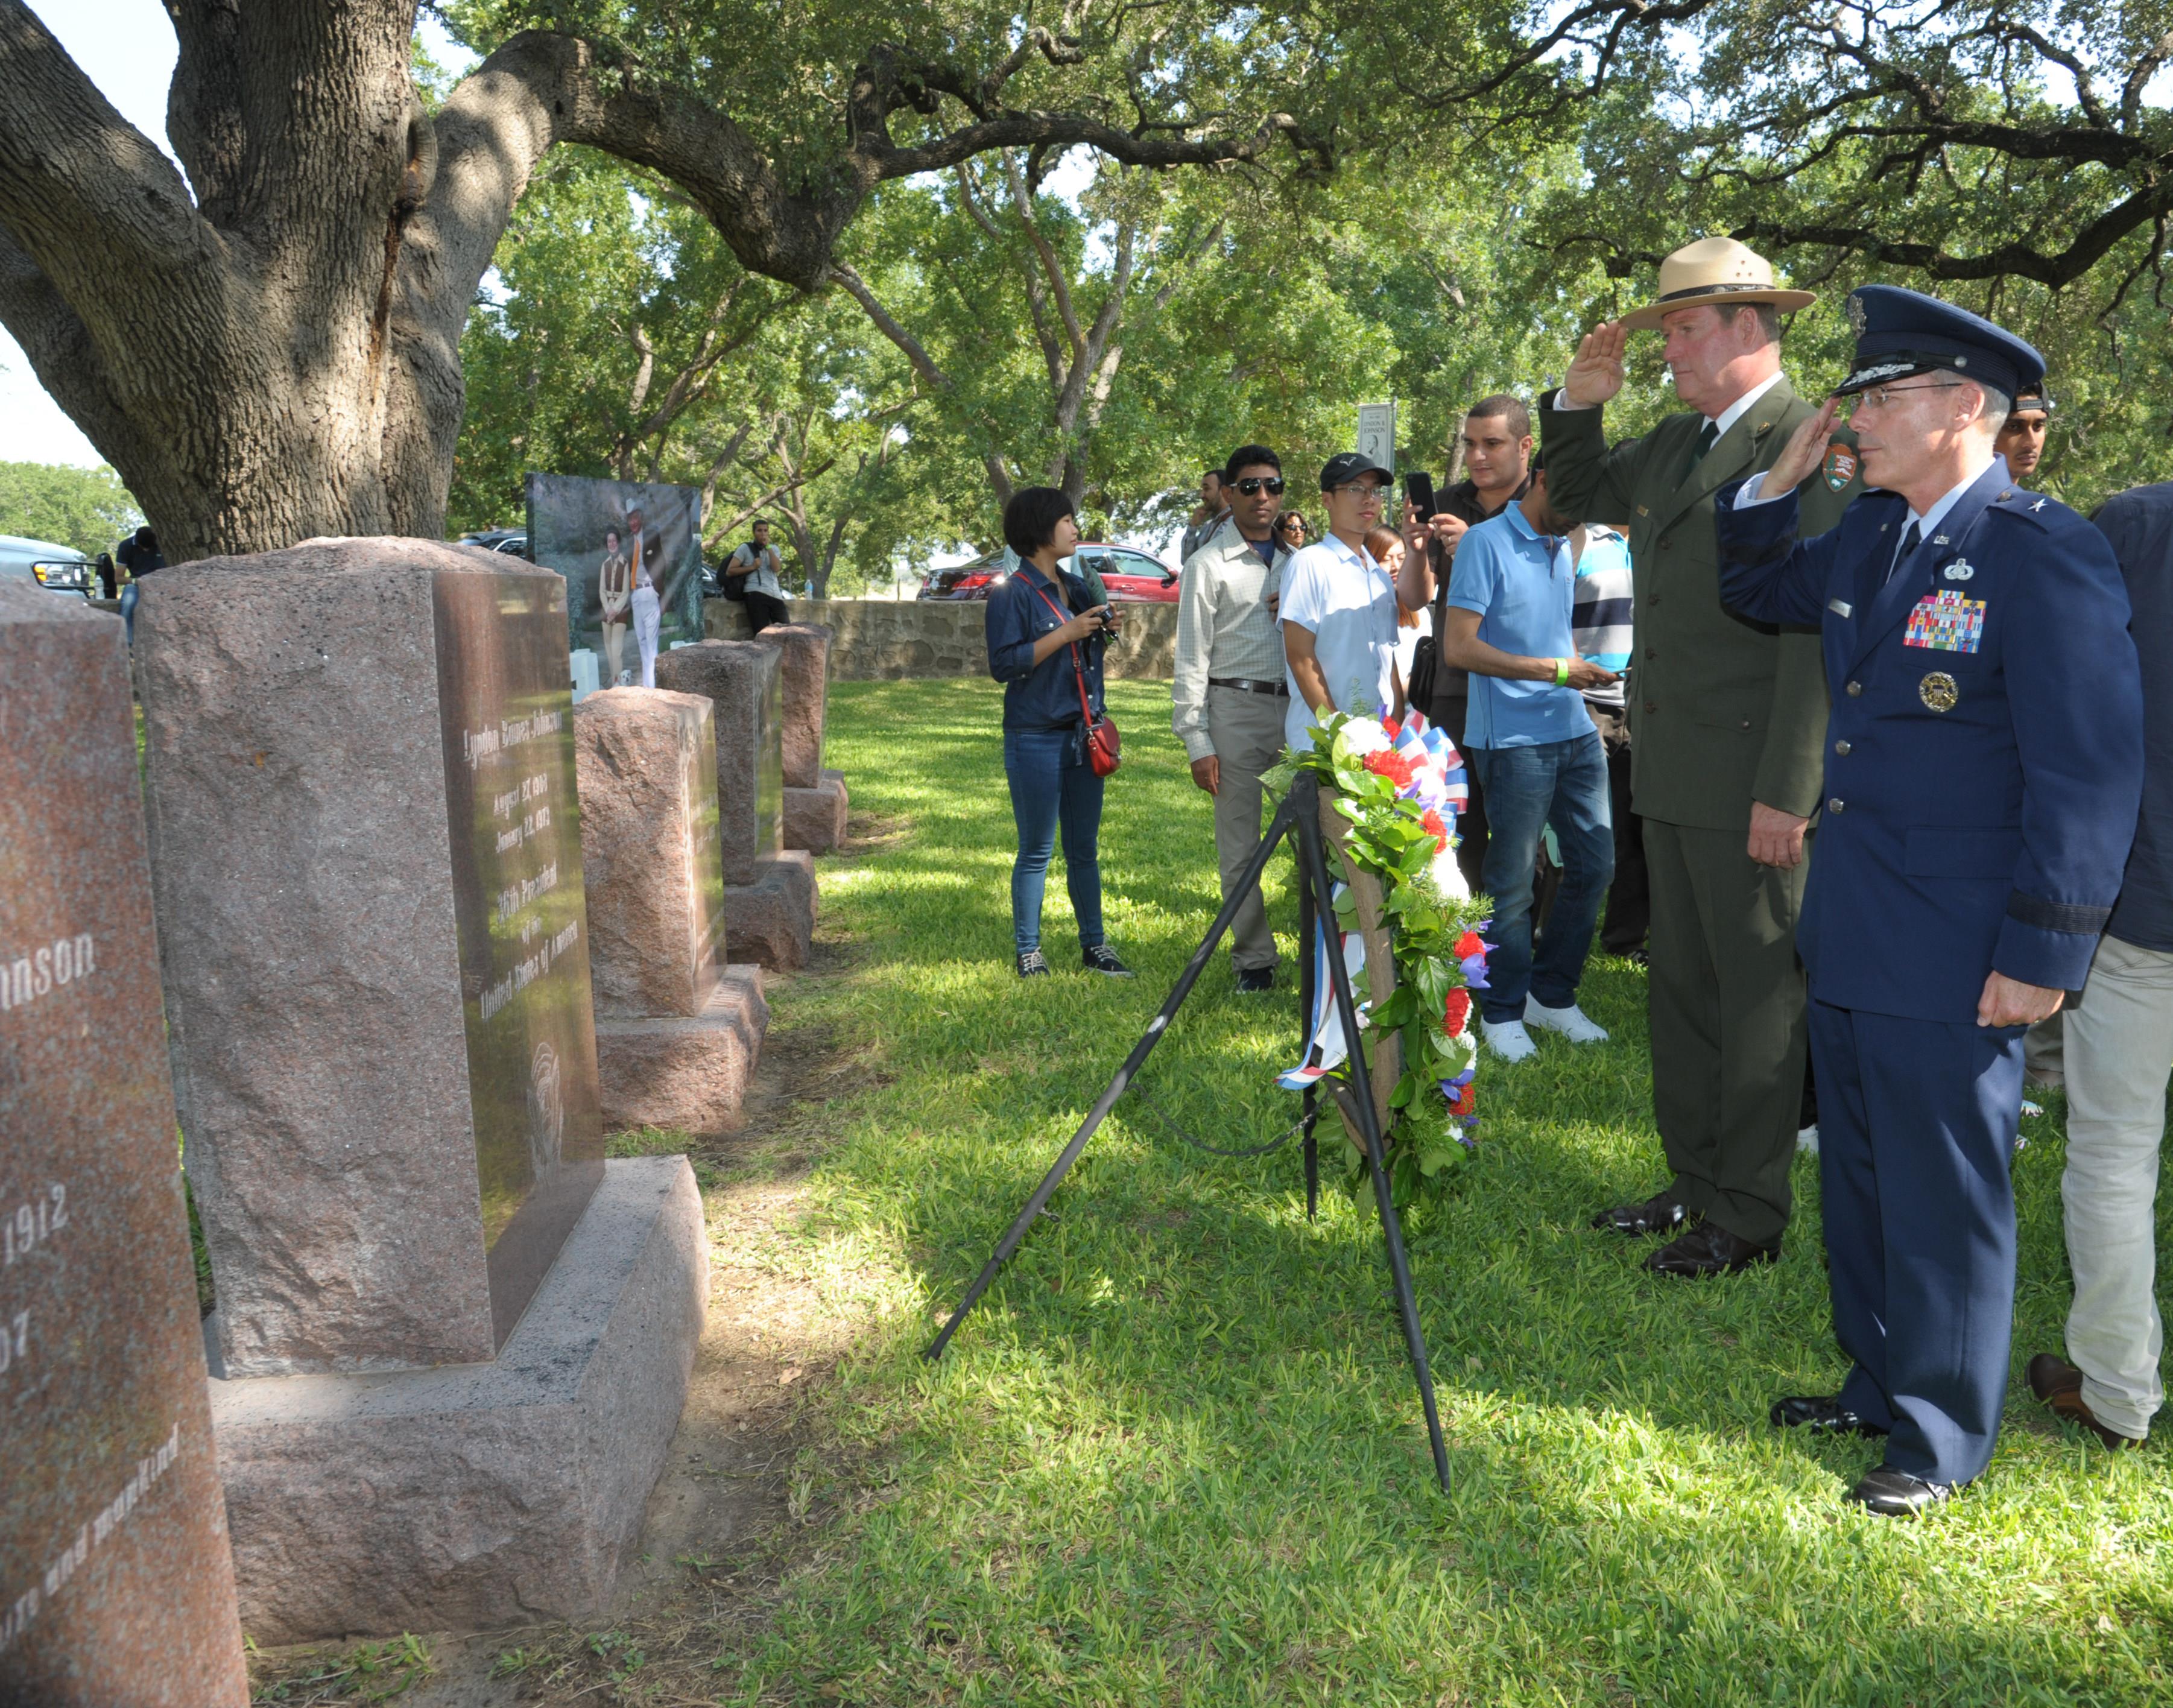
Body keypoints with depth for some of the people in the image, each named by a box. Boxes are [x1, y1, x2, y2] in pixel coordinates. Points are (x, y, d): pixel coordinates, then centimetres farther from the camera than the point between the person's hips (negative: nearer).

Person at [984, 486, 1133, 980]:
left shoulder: (1077, 588, 13)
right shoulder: (1012, 595, -8)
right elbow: (1003, 664, -17)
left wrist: (1103, 630, 3)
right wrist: (1067, 633, -19)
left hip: (1084, 734, 7)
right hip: (1036, 739, -6)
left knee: (1084, 847, 11)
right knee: (1037, 850, 1)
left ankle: (1094, 944, 18)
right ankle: (1028, 950, 10)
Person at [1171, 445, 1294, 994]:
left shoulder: (1297, 558, 13)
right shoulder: (1209, 564, 0)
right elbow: (1191, 659, -3)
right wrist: (1197, 742, -9)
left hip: (1296, 706, 4)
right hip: (1236, 708, -4)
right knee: (1240, 846, 2)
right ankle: (1253, 958, 13)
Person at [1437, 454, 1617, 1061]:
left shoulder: (1564, 547, 16)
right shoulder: (1485, 543, -9)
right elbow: (1458, 648, -16)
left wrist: (1584, 669, 8)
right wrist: (1556, 670, -15)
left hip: (1575, 732, 8)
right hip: (1513, 738, -7)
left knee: (1594, 862, 8)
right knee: (1512, 880, 0)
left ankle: (1551, 995, 24)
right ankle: (1502, 1011, 15)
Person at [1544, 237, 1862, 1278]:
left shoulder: (1817, 447, -11)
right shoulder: (1673, 445, 14)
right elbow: (1579, 499, 32)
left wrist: (1788, 792, -21)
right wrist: (1579, 402, 12)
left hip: (1751, 781, -8)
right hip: (1672, 773, 8)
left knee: (1757, 992, 2)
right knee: (1680, 985, 15)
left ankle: (1747, 1218, 14)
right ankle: (1693, 1183, 28)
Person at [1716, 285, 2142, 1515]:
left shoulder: (2045, 553, -16)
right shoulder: (1870, 534, 8)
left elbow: (2091, 769, -18)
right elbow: (1760, 589, 27)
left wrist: (2042, 954, -17)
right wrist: (1780, 480, 8)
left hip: (1950, 961, -8)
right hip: (1851, 940, 8)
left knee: (1945, 1197, 6)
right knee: (1860, 1178, 20)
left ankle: (1942, 1438, 25)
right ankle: (1879, 1385, 38)